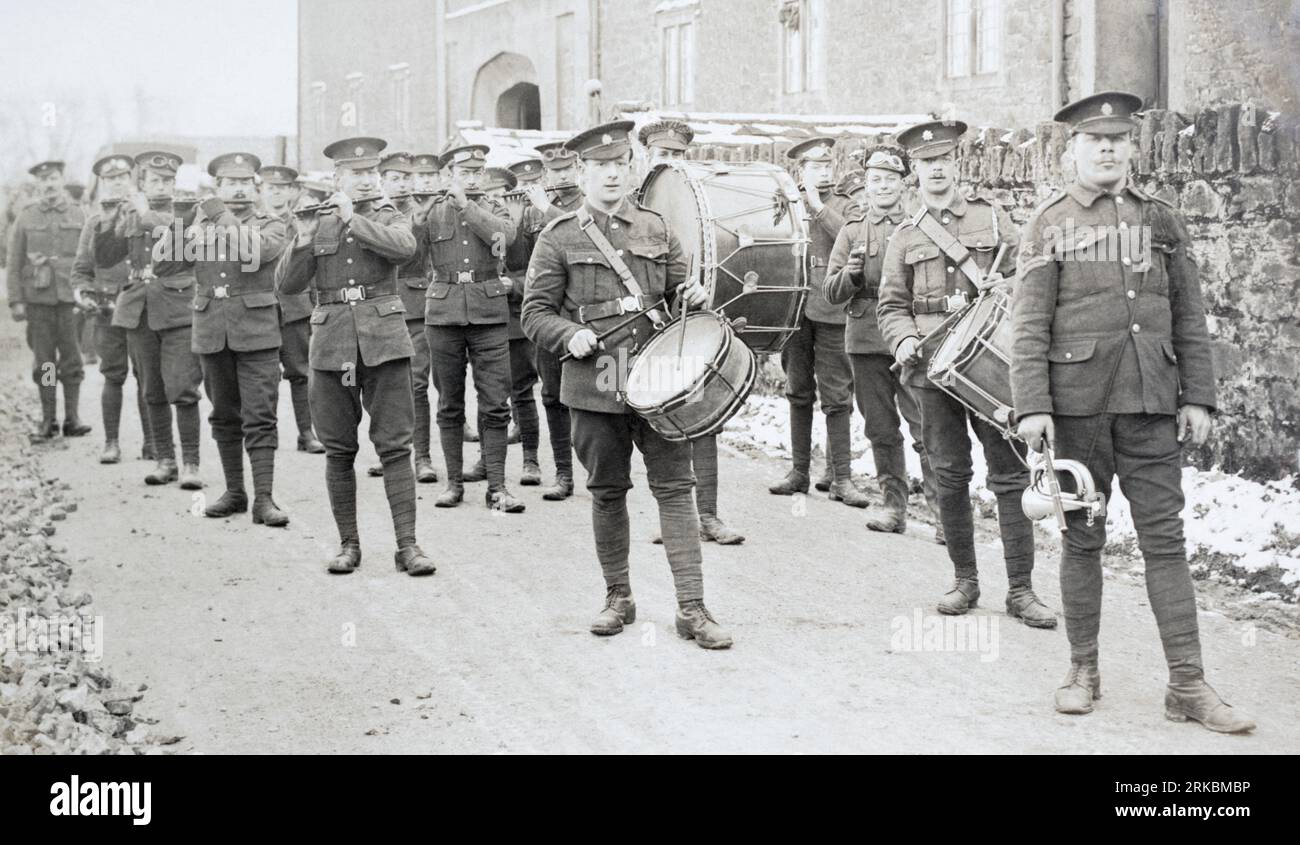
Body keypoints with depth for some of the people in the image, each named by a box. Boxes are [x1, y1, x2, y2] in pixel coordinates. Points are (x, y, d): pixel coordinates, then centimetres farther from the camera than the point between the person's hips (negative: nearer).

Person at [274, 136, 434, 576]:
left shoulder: (389, 217, 8)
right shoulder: (315, 222, 11)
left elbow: (404, 247, -16)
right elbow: (286, 284, 2)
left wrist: (352, 218, -16)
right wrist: (304, 241, -13)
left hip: (383, 341, -1)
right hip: (331, 345, 2)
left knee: (395, 445, -5)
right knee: (338, 451, 5)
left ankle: (407, 545, -4)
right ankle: (348, 544, 15)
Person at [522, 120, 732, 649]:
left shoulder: (656, 231, 12)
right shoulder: (559, 238, 3)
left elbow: (680, 291, 21)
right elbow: (535, 313, 2)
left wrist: (695, 296, -3)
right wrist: (570, 335, -17)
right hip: (595, 386, -1)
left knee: (674, 486, -3)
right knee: (607, 491, 8)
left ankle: (692, 609, 0)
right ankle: (618, 597, 24)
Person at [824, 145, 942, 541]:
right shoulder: (852, 230, 12)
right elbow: (832, 293, 9)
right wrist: (852, 272, -10)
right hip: (866, 341, 3)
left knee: (925, 427, -10)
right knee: (881, 430, 9)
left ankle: (943, 509, -8)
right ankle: (893, 504, 19)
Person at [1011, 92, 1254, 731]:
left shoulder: (1162, 220, 10)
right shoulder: (1050, 224, 2)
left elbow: (1189, 318, 11)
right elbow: (1029, 325, -3)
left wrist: (1197, 397, 4)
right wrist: (1031, 405, -11)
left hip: (1151, 404, 2)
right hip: (1077, 404, -2)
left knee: (1165, 540, 1)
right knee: (1082, 538, 7)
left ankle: (1188, 684, 4)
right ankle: (1084, 671, 18)